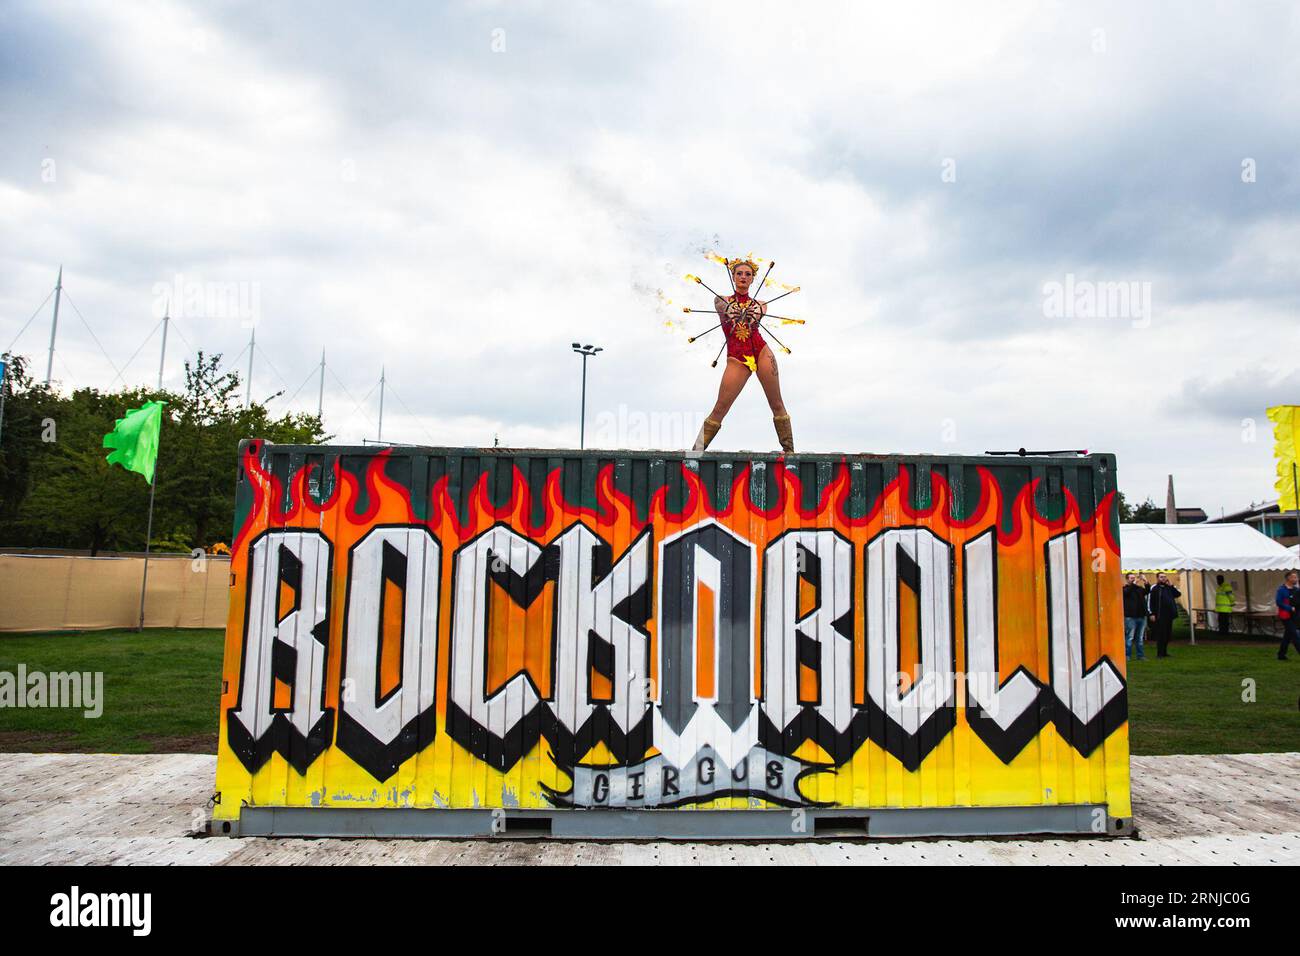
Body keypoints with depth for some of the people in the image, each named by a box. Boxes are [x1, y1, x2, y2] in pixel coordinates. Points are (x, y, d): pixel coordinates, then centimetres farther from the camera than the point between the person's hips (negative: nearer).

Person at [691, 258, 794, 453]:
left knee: (777, 405, 2)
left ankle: (789, 450, 9)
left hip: (761, 352, 2)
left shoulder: (760, 305, 14)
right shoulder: (721, 301, 11)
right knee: (720, 409, -9)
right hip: (736, 358, -2)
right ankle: (697, 451, -4)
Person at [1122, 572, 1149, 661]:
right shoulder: (1125, 588, 2)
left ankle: (1140, 655, 17)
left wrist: (1146, 583, -14)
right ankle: (1127, 656, -2)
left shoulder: (1139, 588, 16)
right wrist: (1133, 584, -17)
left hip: (1141, 616, 5)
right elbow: (1126, 592, -20)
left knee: (1140, 638, 11)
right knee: (1129, 637, -5)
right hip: (1130, 617, -5)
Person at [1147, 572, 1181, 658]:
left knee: (1168, 635, 10)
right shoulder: (1154, 588, -4)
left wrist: (1171, 585, 4)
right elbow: (1149, 601, -8)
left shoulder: (1169, 588, 17)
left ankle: (1164, 652, 20)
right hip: (1159, 616, -7)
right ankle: (1160, 653, 0)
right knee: (1160, 634, -6)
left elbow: (1179, 594, 15)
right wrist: (1151, 614, -14)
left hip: (1169, 615, 7)